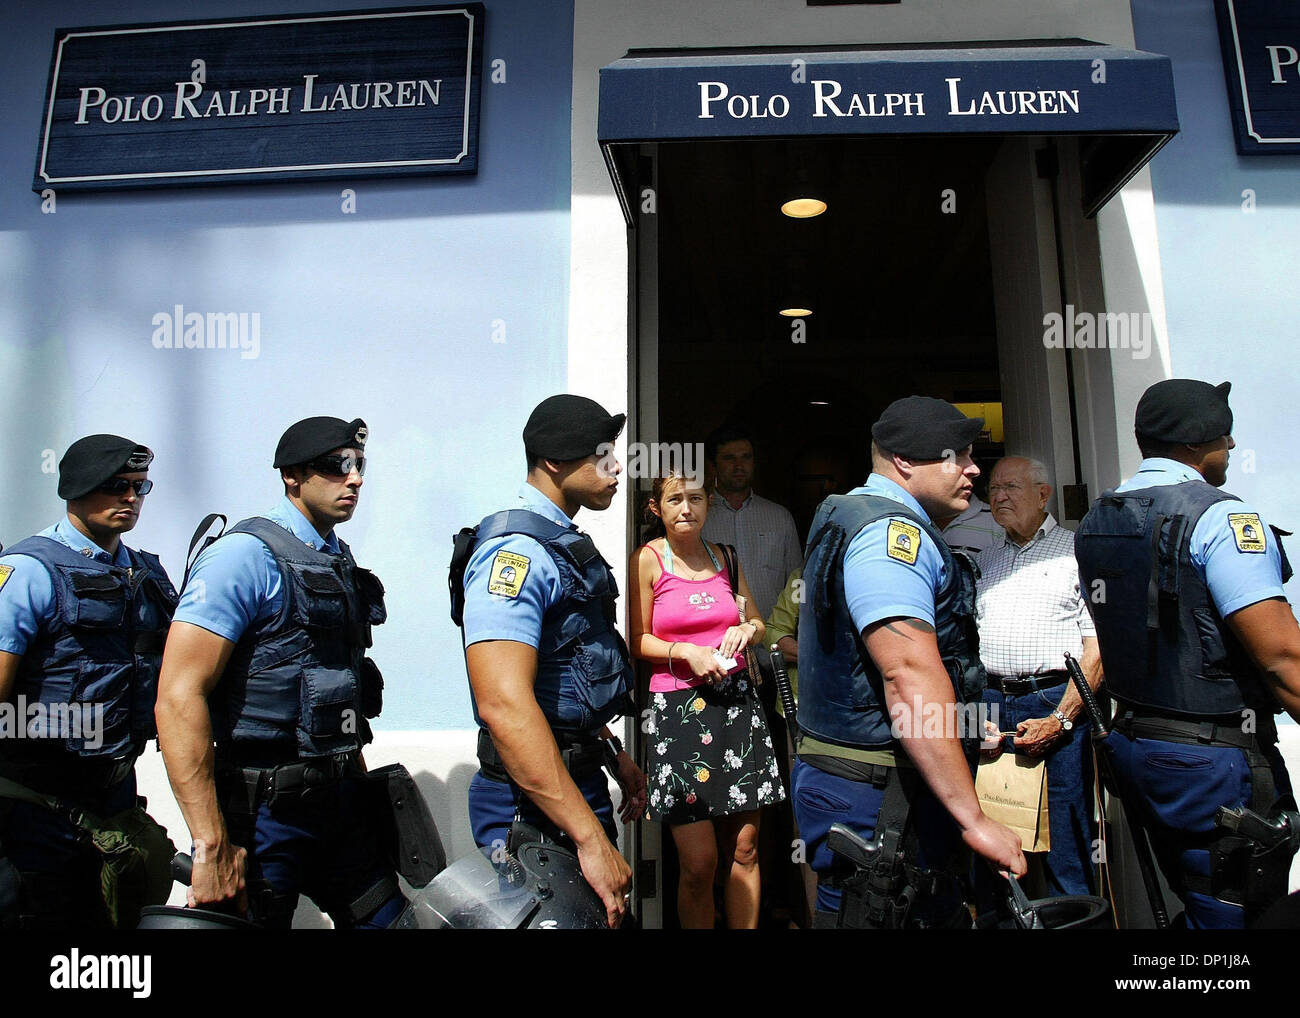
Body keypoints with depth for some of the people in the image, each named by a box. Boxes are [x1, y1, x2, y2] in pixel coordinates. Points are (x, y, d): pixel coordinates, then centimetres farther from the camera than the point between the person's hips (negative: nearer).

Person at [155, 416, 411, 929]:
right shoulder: (246, 555, -14)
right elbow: (178, 696, -20)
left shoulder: (340, 560, 11)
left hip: (342, 802, 8)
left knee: (389, 919, 13)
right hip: (265, 807, -7)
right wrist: (212, 845, -22)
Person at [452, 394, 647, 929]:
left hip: (579, 780, 10)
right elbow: (504, 705, -32)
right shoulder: (515, 550, -21)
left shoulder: (566, 545, 13)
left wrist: (615, 756, 21)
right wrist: (592, 838, -31)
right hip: (534, 802, -10)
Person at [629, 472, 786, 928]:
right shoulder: (648, 559, -1)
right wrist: (686, 652, -13)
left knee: (744, 851, 7)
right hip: (677, 706, -4)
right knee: (699, 863, -2)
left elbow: (758, 625, 22)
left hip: (737, 701, 4)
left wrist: (747, 630, 0)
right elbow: (638, 640, 1)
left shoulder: (726, 558, 12)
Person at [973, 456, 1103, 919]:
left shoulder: (1076, 551, 1)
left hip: (1055, 704, -5)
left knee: (1065, 844, 0)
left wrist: (1060, 720, -13)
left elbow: (1098, 646, -6)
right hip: (990, 706, 5)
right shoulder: (986, 561, 18)